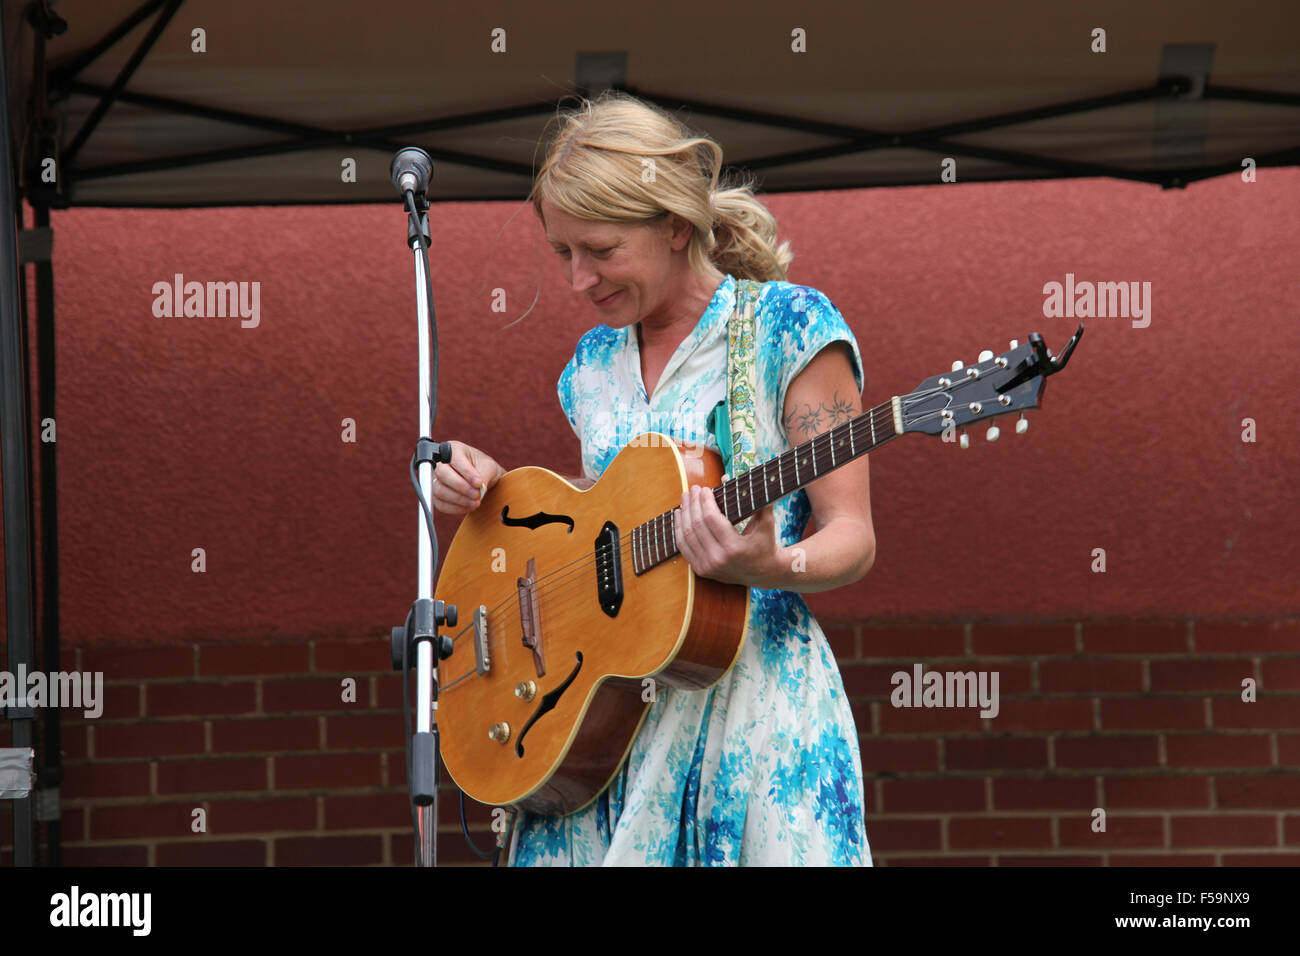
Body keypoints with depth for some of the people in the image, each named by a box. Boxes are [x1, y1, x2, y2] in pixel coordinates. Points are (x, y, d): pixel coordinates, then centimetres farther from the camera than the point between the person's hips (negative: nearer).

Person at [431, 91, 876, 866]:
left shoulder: (786, 325, -4)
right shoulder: (596, 362, 14)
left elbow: (852, 540, -7)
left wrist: (768, 567, -27)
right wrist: (501, 493, 7)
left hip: (750, 702, -5)